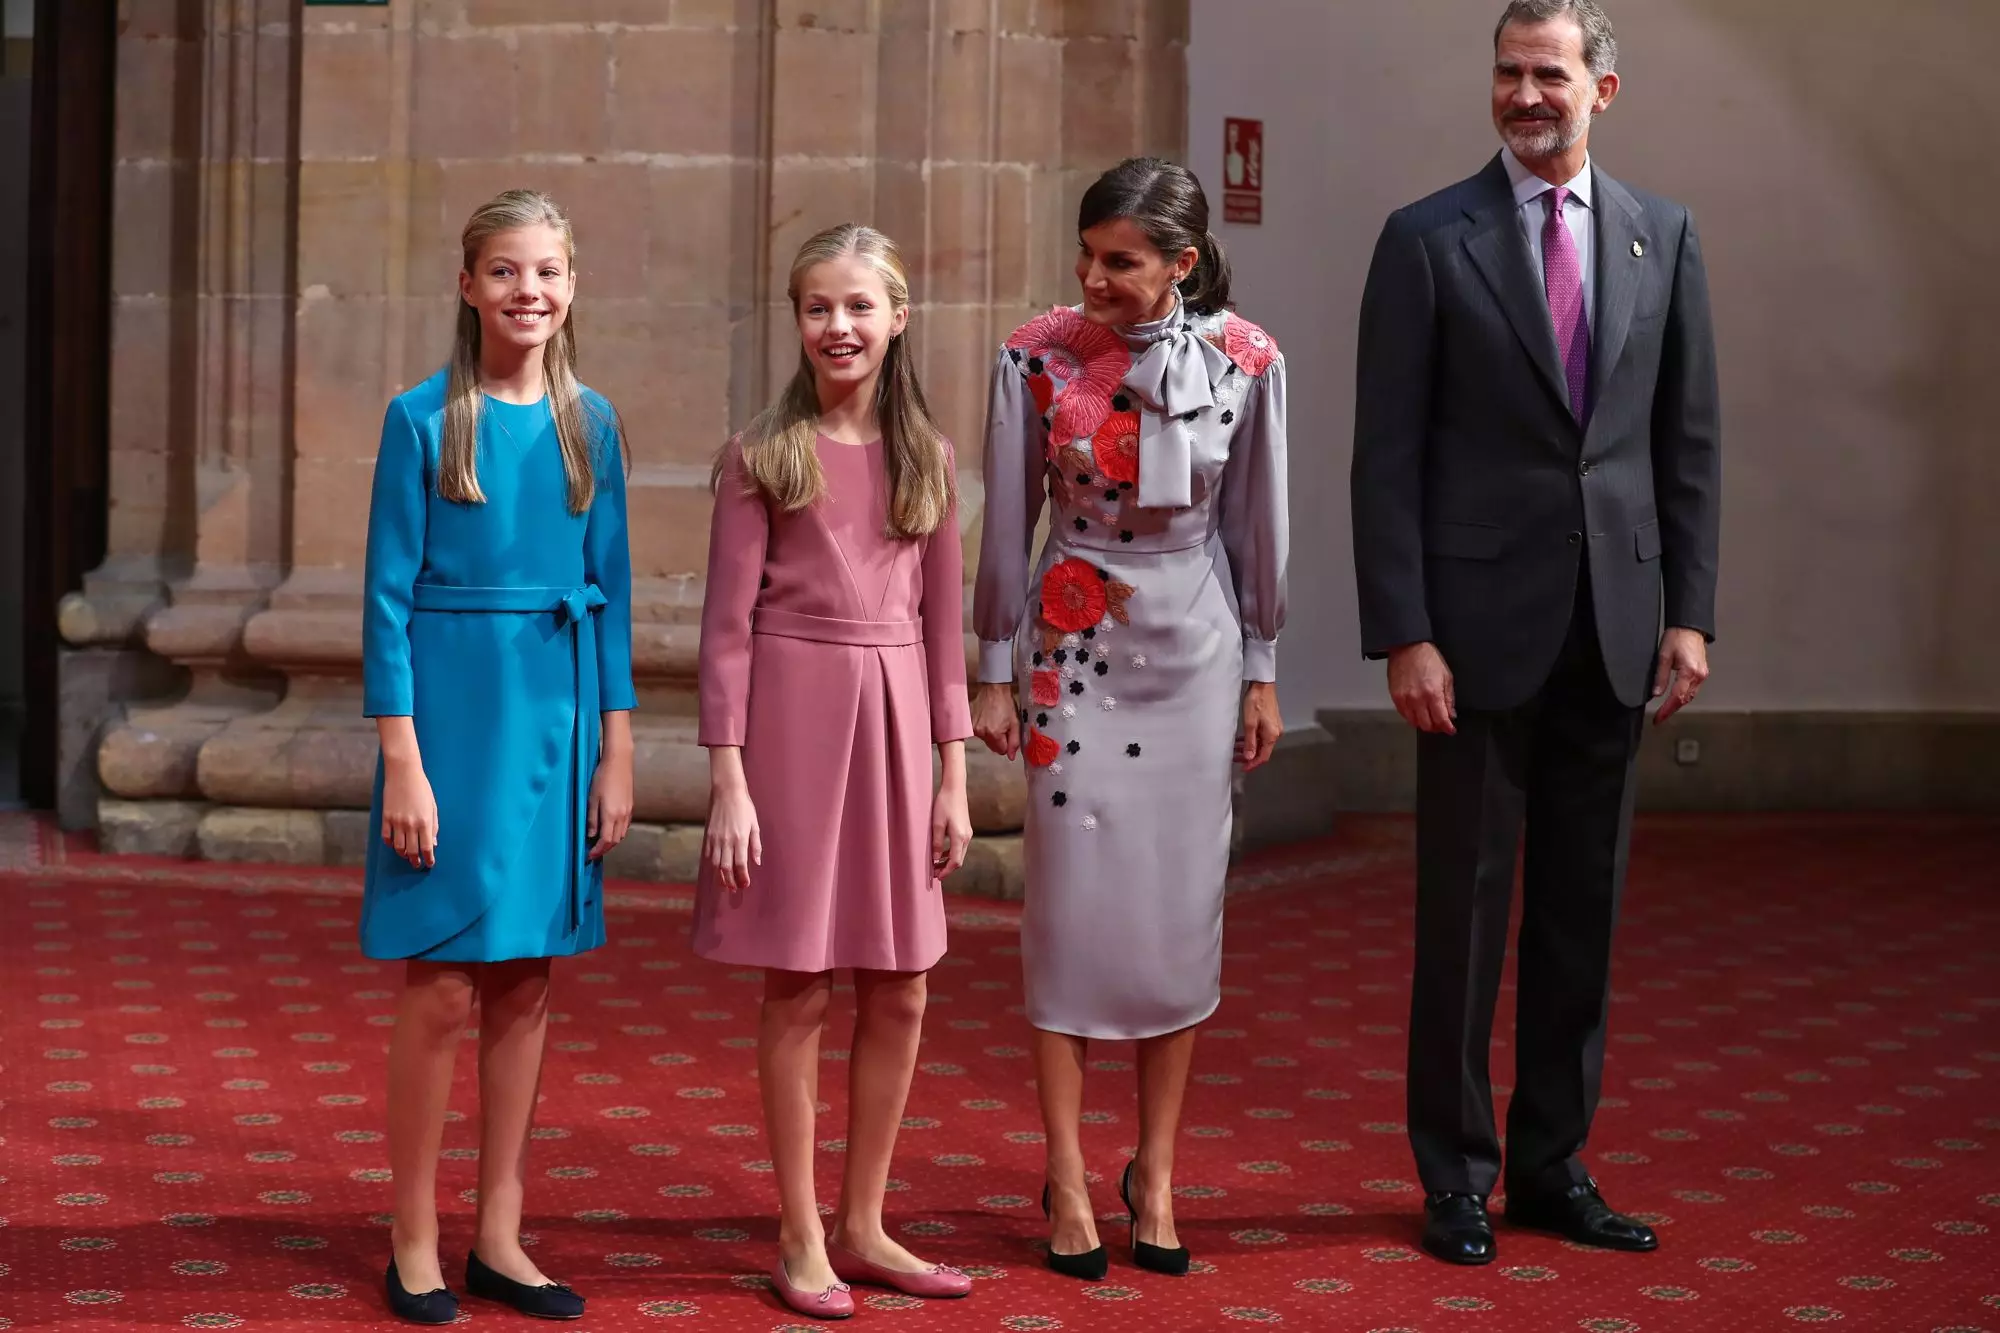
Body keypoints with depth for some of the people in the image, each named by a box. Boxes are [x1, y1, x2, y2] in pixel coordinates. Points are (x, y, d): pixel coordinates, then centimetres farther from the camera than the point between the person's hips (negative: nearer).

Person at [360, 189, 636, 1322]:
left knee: (528, 982, 8)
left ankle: (500, 1239, 17)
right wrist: (404, 761, -12)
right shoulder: (423, 421, -4)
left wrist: (616, 753, 5)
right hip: (453, 705, -4)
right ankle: (415, 1243, 9)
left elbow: (611, 593, 10)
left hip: (560, 713, 4)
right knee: (445, 985, -3)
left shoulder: (590, 424, 8)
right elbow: (388, 598, -6)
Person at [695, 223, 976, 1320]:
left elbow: (943, 621, 10)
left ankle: (862, 1226, 22)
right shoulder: (761, 456, -3)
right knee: (797, 989, 1)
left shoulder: (925, 457, 8)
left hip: (893, 719, 4)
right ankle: (799, 1239, 13)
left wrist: (953, 777, 6)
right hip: (792, 711, -4)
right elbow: (727, 625, -4)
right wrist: (728, 781, -10)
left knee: (898, 992, 7)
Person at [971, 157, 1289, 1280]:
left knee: (1182, 911, 4)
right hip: (1073, 648, -1)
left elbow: (1257, 524, 3)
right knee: (1072, 905, -1)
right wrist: (997, 670, 2)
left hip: (1195, 650, 1)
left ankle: (1156, 1174, 15)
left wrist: (1262, 670, 6)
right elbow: (1008, 522, 0)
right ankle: (1069, 1184, 9)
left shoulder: (1244, 362, -7)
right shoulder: (1038, 356, -8)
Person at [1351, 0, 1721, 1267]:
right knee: (1466, 904, 3)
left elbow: (1690, 439, 9)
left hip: (1613, 627, 3)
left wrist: (1690, 612, 2)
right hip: (1481, 623, -3)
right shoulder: (1428, 240, -2)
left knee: (1585, 907, 9)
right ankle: (1458, 1174, 15)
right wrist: (1403, 633, -11)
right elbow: (1388, 453, -5)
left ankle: (1554, 1163, 20)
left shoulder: (1664, 236, 8)